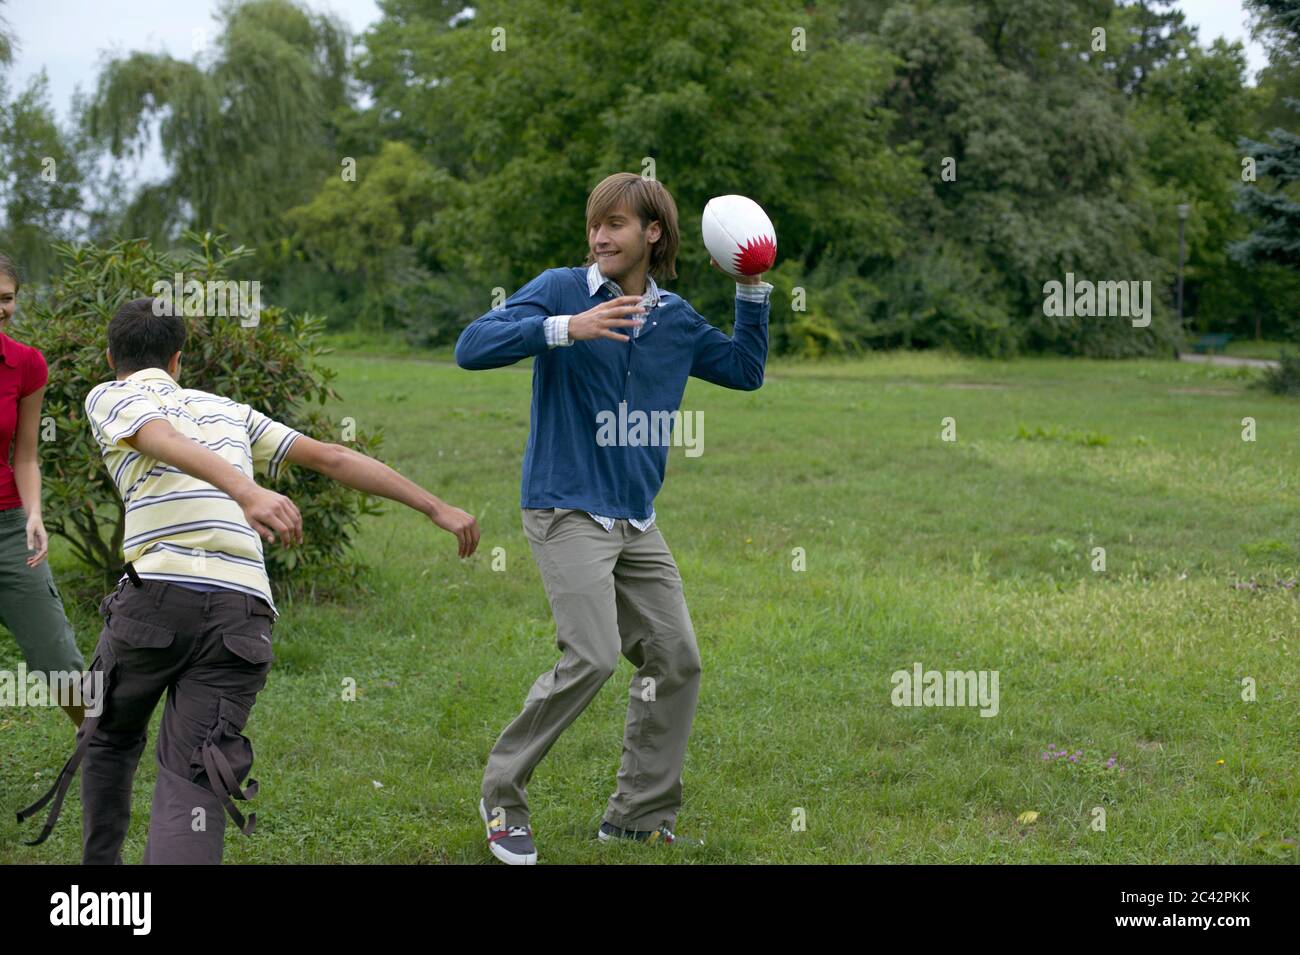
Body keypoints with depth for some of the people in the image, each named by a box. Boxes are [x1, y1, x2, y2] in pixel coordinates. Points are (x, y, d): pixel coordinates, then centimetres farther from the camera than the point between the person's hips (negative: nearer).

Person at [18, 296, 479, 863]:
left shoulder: (108, 398, 14)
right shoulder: (230, 411, 28)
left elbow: (169, 441, -8)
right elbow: (334, 459, 25)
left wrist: (248, 493, -26)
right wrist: (437, 508, 29)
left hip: (157, 595, -2)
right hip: (242, 610, 3)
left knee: (110, 740, 24)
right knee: (192, 781, -3)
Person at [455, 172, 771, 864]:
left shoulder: (676, 319, 10)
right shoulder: (561, 290, -5)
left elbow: (745, 370, 22)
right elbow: (472, 347, -16)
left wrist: (752, 289, 11)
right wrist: (567, 328, -26)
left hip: (637, 522, 6)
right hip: (566, 512, -6)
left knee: (676, 658, 3)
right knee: (592, 656, -18)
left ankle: (639, 816, 17)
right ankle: (502, 794, 1)